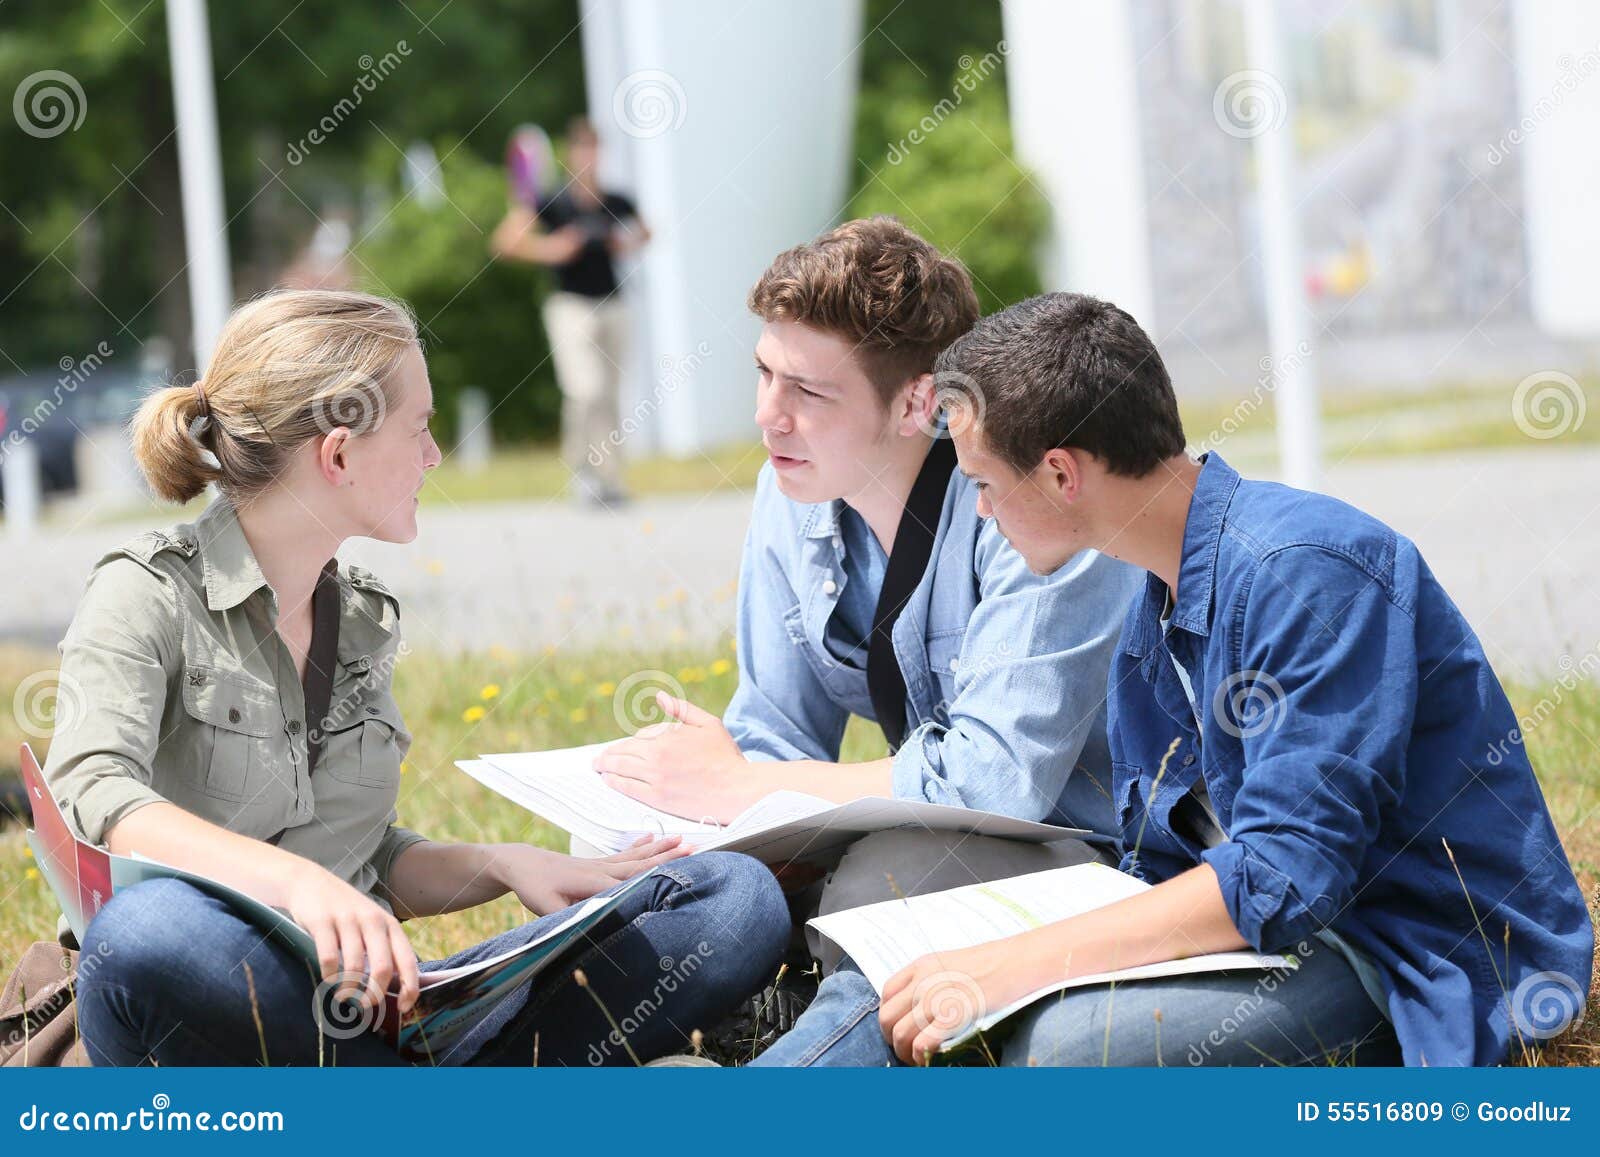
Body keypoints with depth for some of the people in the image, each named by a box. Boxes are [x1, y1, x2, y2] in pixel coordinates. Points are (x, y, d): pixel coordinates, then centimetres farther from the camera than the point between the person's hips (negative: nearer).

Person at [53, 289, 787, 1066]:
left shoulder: (362, 618, 19)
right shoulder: (148, 595, -2)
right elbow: (93, 797, -21)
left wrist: (500, 866, 3)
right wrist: (294, 880, -37)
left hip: (360, 1001, 6)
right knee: (153, 927, -43)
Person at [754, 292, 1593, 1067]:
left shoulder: (1307, 571, -18)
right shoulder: (1150, 624, 11)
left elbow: (1285, 877, -25)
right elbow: (1159, 868, 13)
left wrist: (1010, 966, -26)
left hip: (1422, 970, -9)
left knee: (1055, 1045, -32)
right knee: (884, 994, -7)